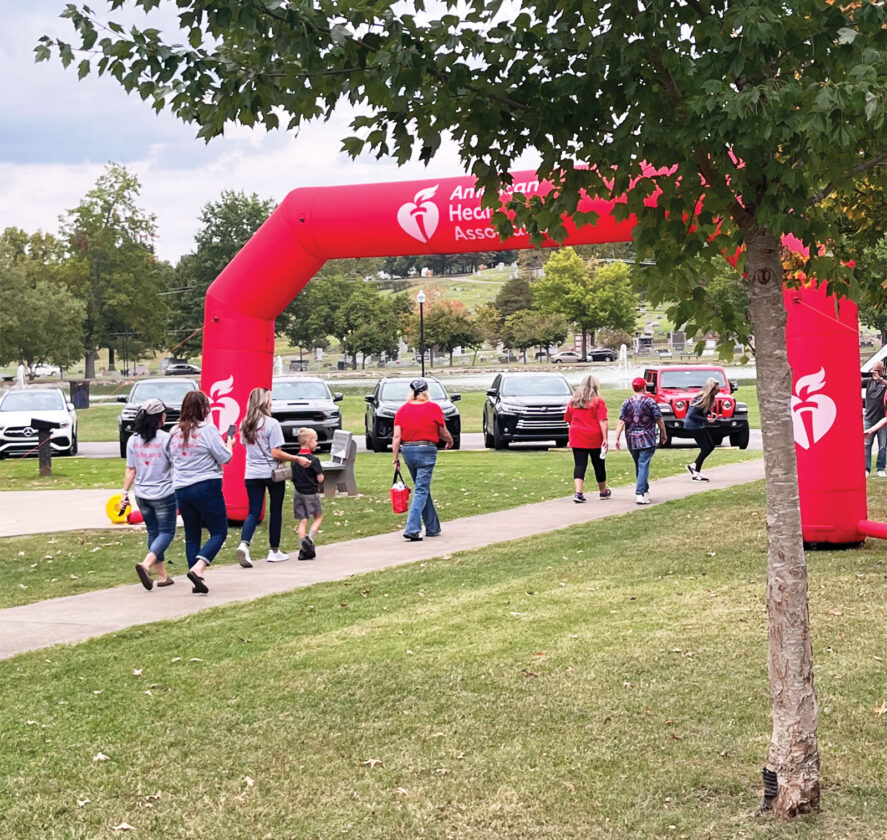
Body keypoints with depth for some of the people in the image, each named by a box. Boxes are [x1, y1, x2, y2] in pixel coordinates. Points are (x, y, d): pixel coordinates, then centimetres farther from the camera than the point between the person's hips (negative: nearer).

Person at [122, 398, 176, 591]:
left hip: (142, 495, 5)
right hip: (164, 494, -5)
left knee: (153, 532, 15)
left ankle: (162, 575, 19)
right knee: (166, 532, 3)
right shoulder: (165, 438, -13)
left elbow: (131, 470, 5)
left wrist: (125, 492, 11)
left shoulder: (133, 440, 2)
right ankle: (146, 564, -20)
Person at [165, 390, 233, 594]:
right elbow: (225, 458, -7)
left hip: (181, 489, 6)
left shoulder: (174, 432, 8)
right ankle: (198, 568, -18)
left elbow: (170, 457, 19)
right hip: (206, 487, -6)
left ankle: (197, 581, 11)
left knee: (192, 536, 13)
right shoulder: (207, 430, -10)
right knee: (219, 532, 3)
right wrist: (229, 445, 12)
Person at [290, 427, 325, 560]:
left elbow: (292, 478, 8)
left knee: (302, 520, 7)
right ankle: (309, 539, -10)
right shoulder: (314, 460, -15)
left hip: (298, 493, 5)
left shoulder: (295, 459, 4)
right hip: (312, 493, -5)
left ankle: (303, 549, 4)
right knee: (318, 517, 12)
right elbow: (320, 479, -14)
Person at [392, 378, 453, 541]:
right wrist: (450, 441, 26)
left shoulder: (402, 410, 3)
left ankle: (433, 528, 25)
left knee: (423, 489, 17)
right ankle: (412, 530, -15)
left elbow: (396, 437, -1)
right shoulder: (434, 408, -4)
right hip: (426, 450, -4)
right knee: (421, 491, -4)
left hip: (408, 451, 4)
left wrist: (396, 459, 4)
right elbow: (443, 432, 5)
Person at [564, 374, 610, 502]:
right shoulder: (598, 401, -4)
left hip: (577, 438, 2)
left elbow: (568, 419, 15)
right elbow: (603, 421, -12)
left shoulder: (573, 401, 7)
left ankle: (578, 492, -19)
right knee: (599, 465, 12)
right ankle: (603, 491, 28)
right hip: (594, 439, -2)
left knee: (579, 464, -2)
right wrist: (605, 438, -13)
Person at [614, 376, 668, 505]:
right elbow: (659, 420, -3)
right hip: (647, 440, -4)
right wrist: (663, 434, 9)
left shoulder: (627, 403, 4)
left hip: (631, 441, 4)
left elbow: (621, 422, -2)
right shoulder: (650, 401, -5)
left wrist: (617, 439, -2)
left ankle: (645, 490, 29)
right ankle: (639, 494, -18)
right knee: (643, 466, -7)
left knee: (638, 466, 18)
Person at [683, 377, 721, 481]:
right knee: (705, 448, -7)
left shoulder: (710, 398, 2)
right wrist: (706, 419, -25)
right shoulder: (701, 399, -25)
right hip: (693, 425, -9)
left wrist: (710, 413, -2)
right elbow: (692, 415, -25)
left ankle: (693, 466, 20)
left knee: (711, 446, 11)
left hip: (701, 425, 9)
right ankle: (696, 474, 3)